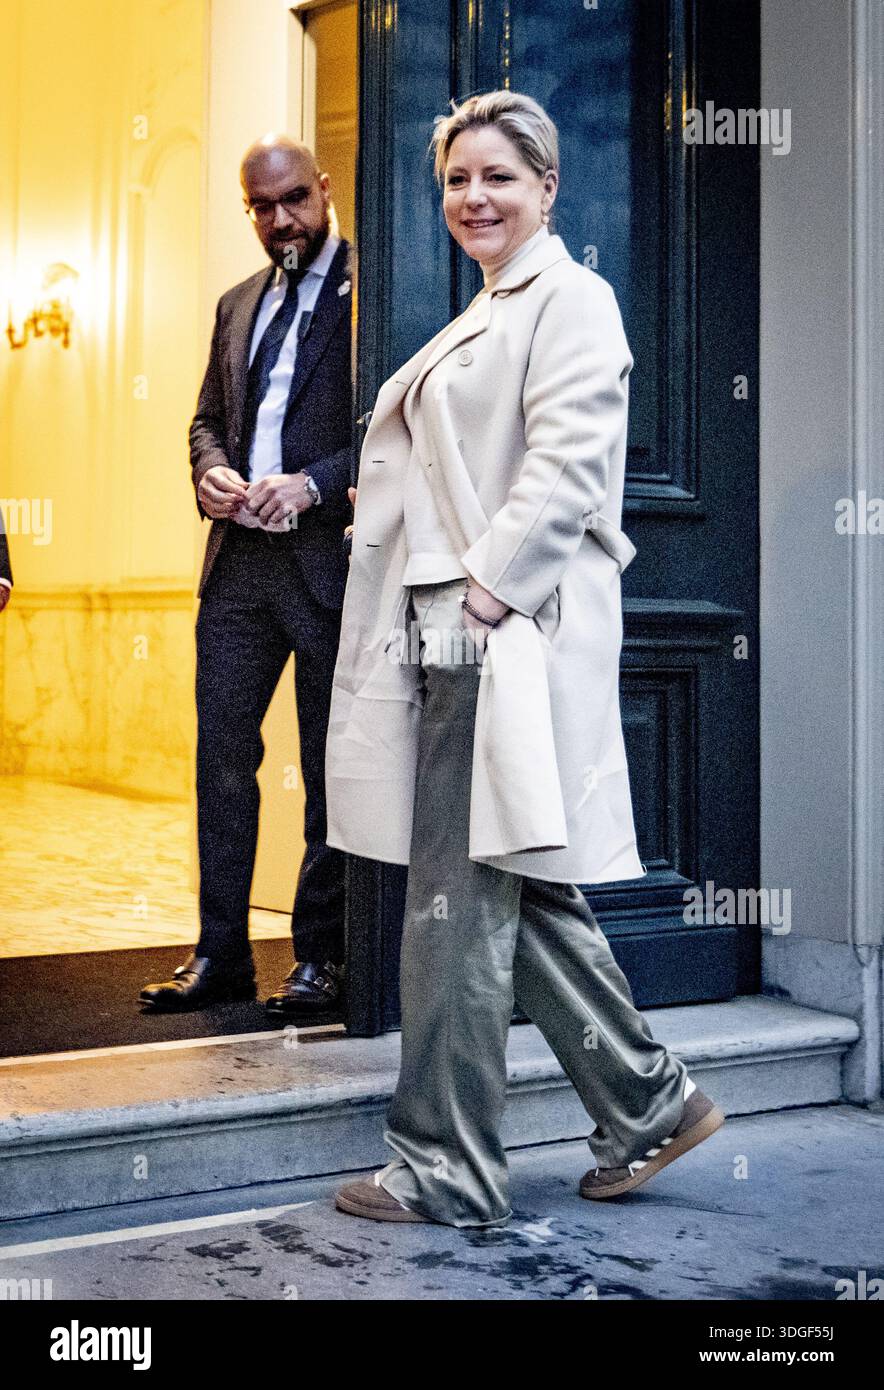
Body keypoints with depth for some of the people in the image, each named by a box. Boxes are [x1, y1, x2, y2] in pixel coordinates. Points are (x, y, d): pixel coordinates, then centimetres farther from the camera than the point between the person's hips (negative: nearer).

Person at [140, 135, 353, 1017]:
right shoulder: (238, 305, 19)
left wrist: (313, 485, -20)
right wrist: (211, 473, 2)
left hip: (328, 556, -6)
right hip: (238, 558, 7)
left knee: (329, 768, 3)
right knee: (220, 752, 7)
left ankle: (321, 954, 14)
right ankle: (219, 953, 16)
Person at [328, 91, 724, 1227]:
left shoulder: (570, 299, -5)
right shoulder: (484, 317, 24)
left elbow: (567, 470, -17)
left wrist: (482, 595, -19)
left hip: (509, 636, -10)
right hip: (457, 639, 10)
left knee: (458, 904, -5)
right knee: (525, 895, 13)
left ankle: (447, 1173, 6)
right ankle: (647, 1102, 24)